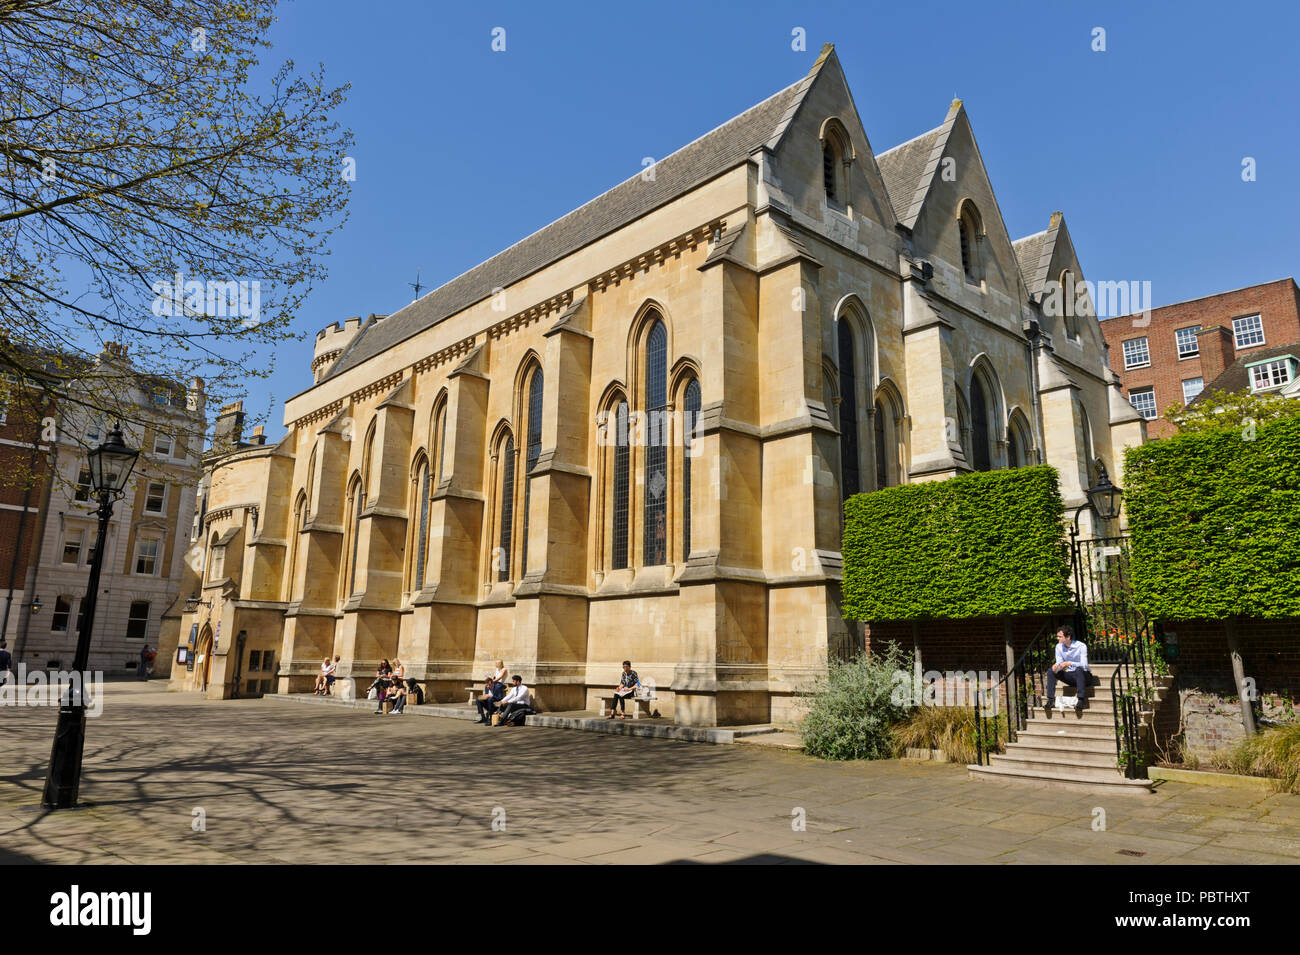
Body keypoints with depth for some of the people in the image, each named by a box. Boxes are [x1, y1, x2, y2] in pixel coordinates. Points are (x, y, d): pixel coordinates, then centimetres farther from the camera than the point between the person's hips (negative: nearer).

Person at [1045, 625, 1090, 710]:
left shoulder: (1081, 646, -18)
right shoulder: (1059, 646, -1)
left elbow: (1084, 665, -26)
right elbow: (1059, 663, -3)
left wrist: (1070, 663, -41)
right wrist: (1056, 666, -28)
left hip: (1082, 675, -5)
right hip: (1069, 676, 5)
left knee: (1079, 670, -38)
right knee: (1050, 671, -17)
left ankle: (1080, 700, -36)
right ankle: (1051, 700, -19)